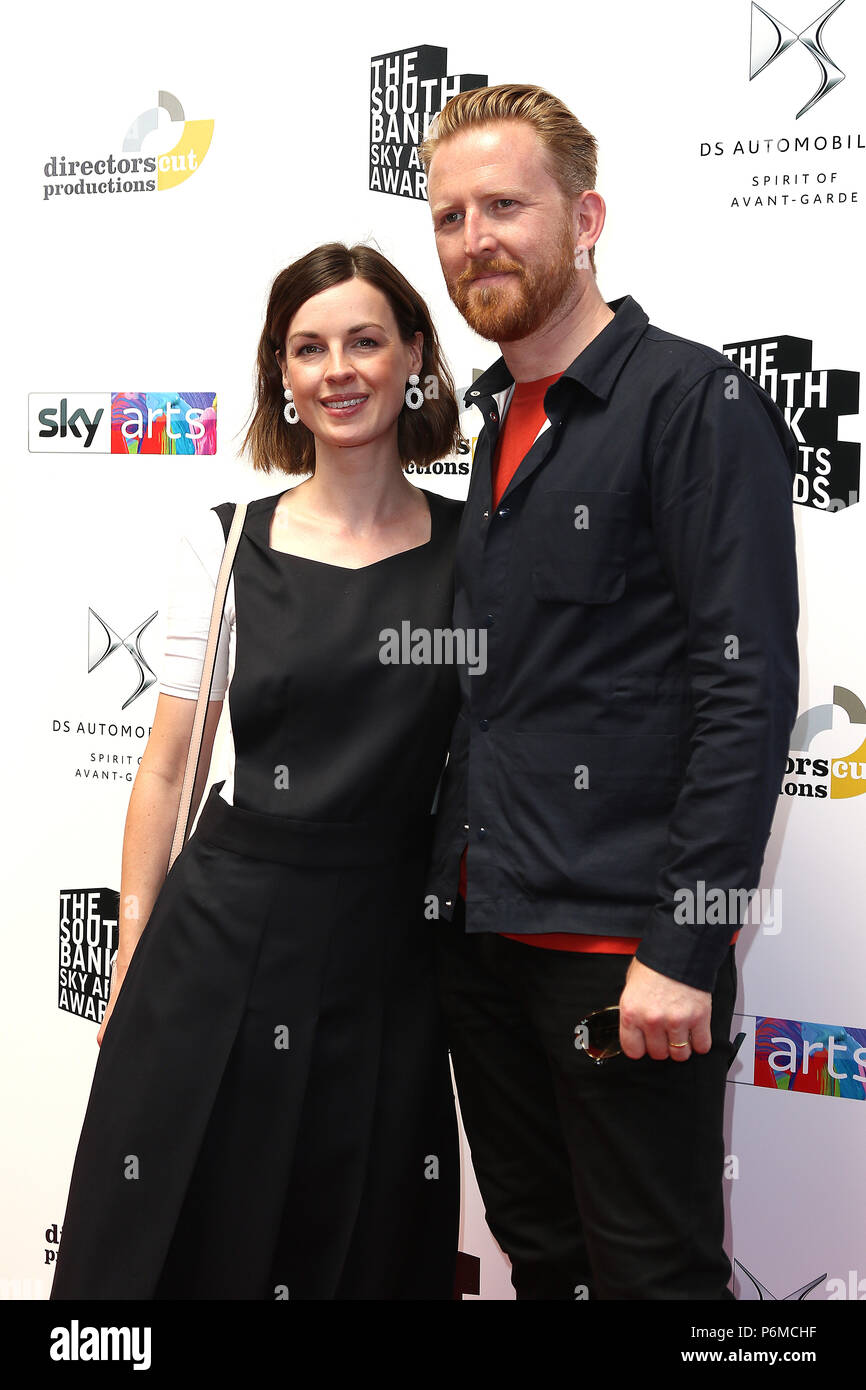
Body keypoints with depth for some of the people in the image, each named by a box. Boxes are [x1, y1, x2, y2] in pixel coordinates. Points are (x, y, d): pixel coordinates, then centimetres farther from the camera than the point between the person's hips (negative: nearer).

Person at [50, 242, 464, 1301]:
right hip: (228, 931, 0)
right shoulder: (231, 541, 0)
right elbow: (169, 765, 2)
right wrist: (136, 955, 1)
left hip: (387, 947, 1)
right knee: (182, 1237, 11)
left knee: (366, 1250, 13)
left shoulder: (470, 548, 1)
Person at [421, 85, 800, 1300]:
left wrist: (683, 949, -20)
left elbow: (748, 688, -16)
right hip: (481, 930, 7)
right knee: (538, 1251, 18)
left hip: (619, 945, -7)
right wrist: (454, 890, 12)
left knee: (650, 1267, 6)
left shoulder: (694, 401, -10)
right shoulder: (498, 424, 14)